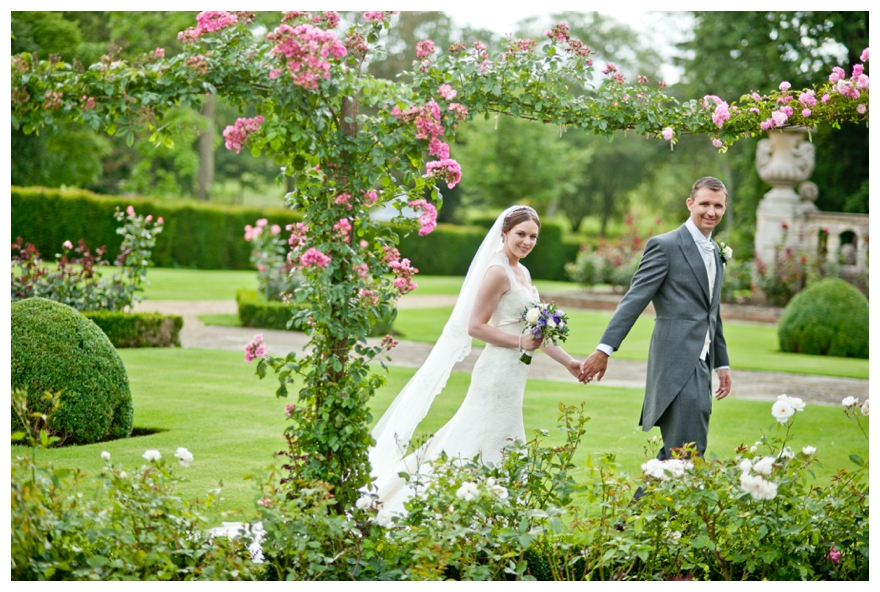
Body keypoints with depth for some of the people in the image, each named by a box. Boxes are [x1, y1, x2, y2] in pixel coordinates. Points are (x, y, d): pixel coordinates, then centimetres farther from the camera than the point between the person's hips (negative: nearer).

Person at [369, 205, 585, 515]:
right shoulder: (498, 272, -14)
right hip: (499, 370, -9)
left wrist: (567, 360, 15)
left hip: (513, 373, 9)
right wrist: (520, 343, -19)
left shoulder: (522, 273, 14)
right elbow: (475, 326, -16)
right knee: (492, 446, -5)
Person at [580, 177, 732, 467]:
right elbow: (634, 300, -12)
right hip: (677, 364, -8)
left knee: (673, 456, 10)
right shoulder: (665, 246, -6)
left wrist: (722, 364, 26)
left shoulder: (715, 252, 19)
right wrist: (605, 348, -19)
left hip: (700, 366, 8)